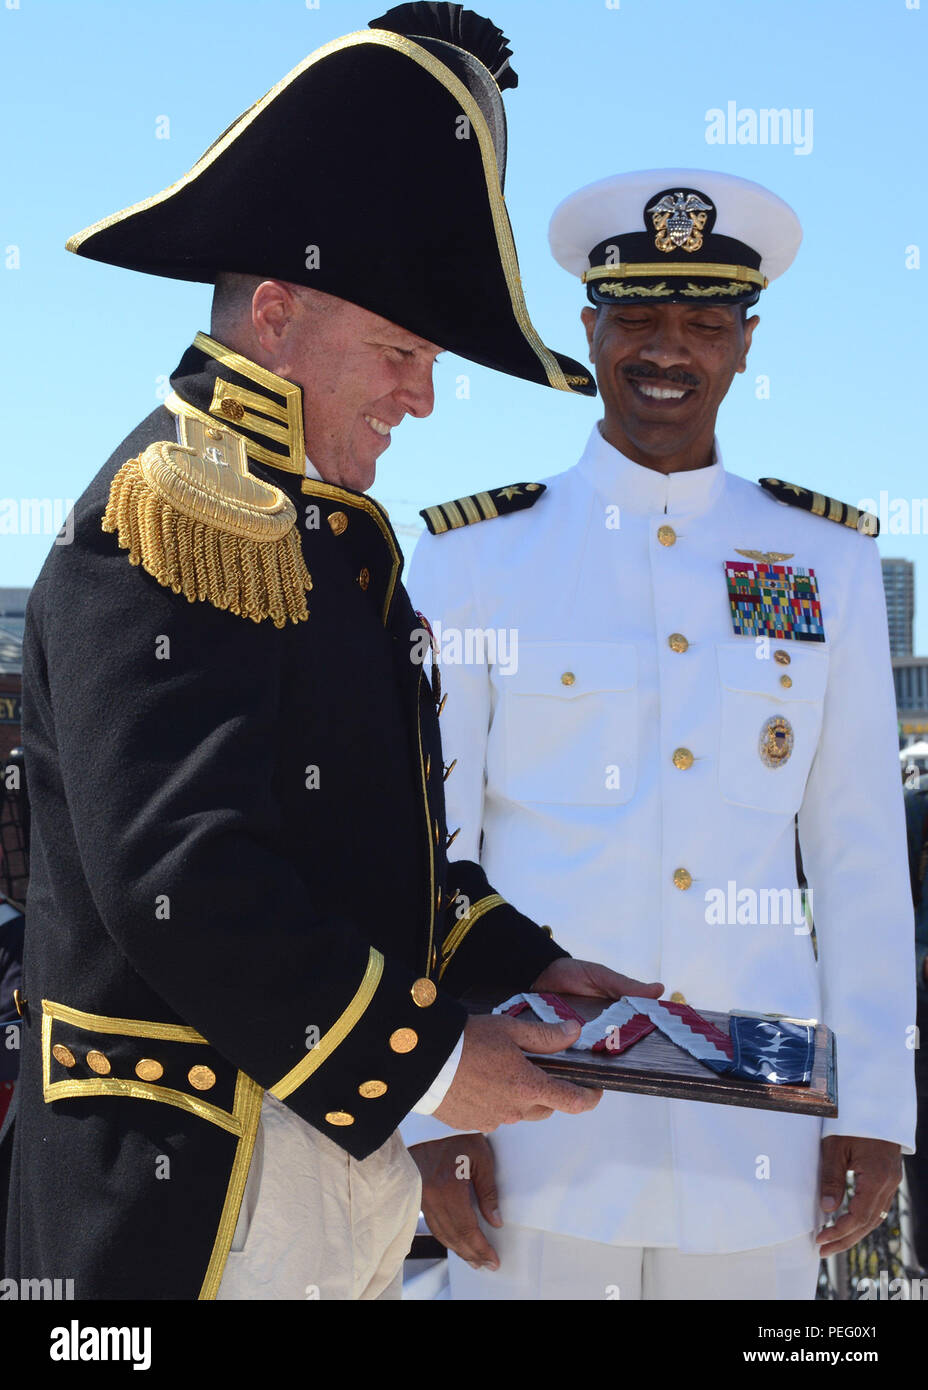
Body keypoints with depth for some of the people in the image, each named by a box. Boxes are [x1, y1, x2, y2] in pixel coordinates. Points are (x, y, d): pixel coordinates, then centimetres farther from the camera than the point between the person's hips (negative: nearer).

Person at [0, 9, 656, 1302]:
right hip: (203, 1186, -9)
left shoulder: (330, 529, 13)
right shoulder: (172, 513, -17)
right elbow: (179, 874, -26)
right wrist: (426, 1057, -19)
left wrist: (523, 966, 8)